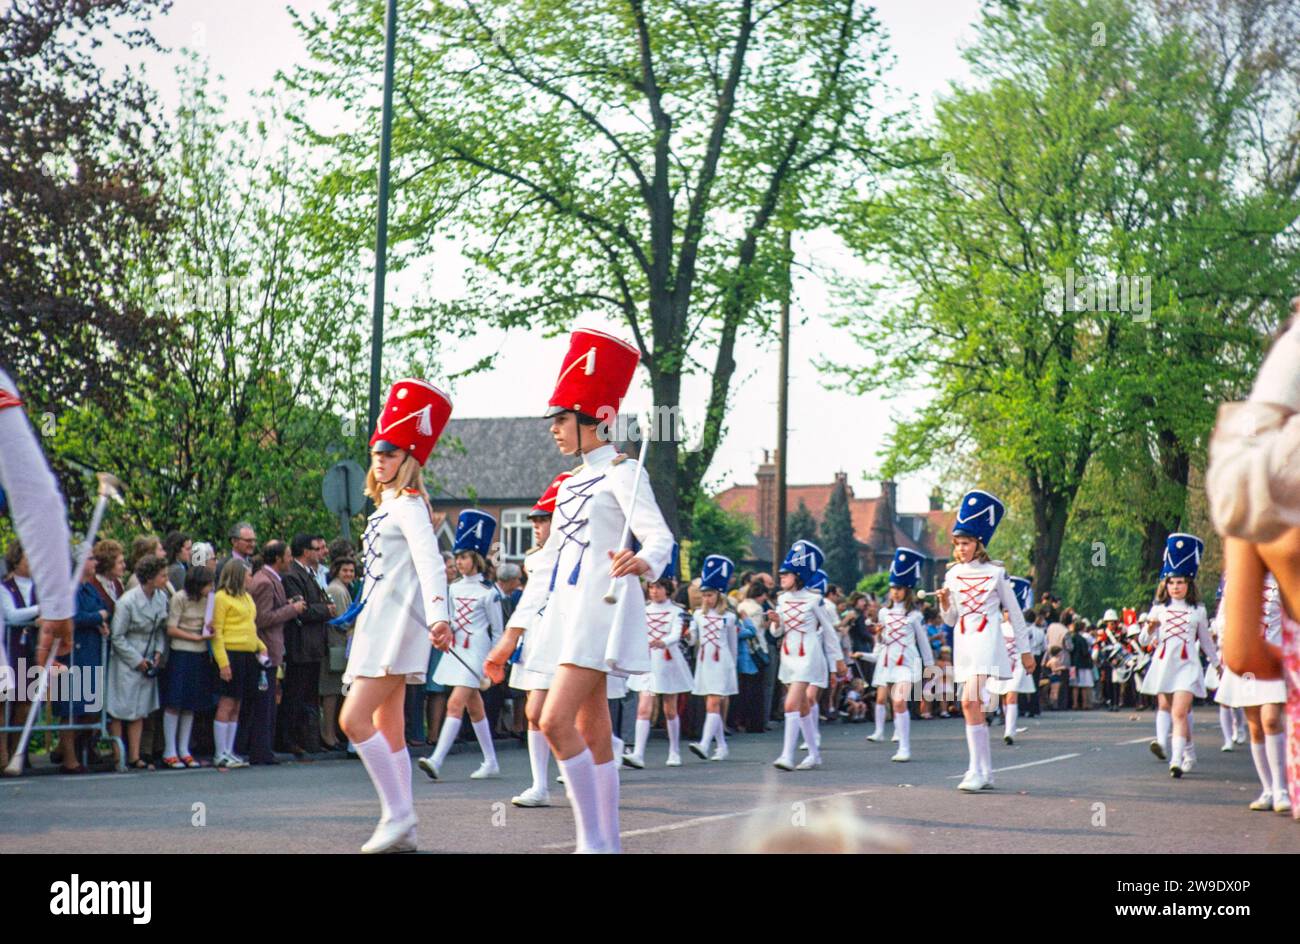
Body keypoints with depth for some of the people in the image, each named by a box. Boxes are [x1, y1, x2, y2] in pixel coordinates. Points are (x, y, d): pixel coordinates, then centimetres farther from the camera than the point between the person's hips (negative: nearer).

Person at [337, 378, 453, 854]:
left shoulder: (409, 505, -9)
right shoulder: (386, 507, 19)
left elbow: (428, 561, -23)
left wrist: (437, 615, -36)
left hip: (396, 626, -10)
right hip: (378, 627, 10)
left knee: (354, 719, -16)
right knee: (389, 730, 9)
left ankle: (398, 813, -10)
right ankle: (402, 830, 11)